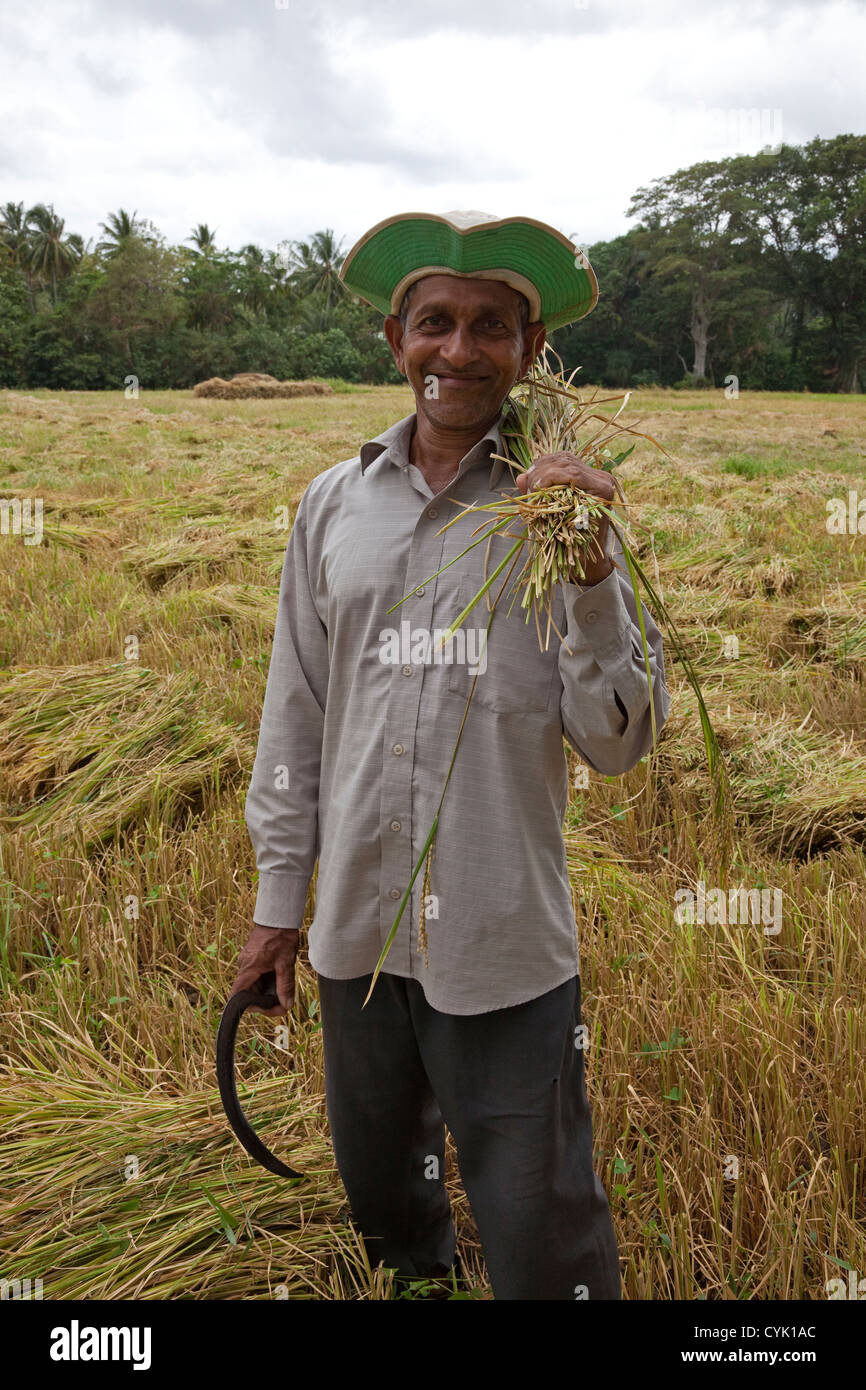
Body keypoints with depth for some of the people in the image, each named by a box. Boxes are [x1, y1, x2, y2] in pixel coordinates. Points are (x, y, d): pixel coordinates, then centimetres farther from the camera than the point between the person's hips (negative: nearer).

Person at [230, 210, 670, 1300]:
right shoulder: (334, 503, 2)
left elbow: (619, 744, -9)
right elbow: (294, 716, 8)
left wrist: (591, 574, -23)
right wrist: (278, 899, 10)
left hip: (505, 946, -3)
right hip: (355, 932, 4)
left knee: (542, 1243, 7)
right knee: (379, 1185, 25)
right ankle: (415, 1276, 55)